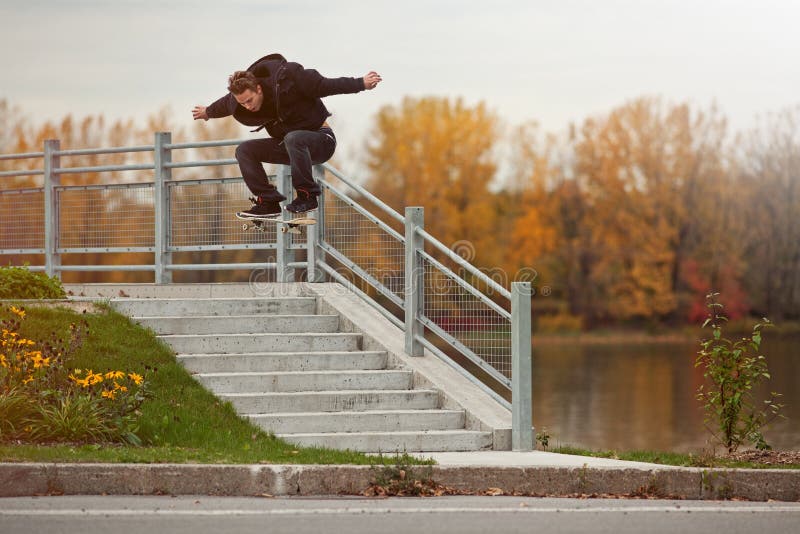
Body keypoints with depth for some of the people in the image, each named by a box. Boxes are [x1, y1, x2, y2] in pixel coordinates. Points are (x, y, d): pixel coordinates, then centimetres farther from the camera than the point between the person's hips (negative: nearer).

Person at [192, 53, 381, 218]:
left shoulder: (287, 79, -27)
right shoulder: (239, 98, -8)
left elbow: (325, 86, -19)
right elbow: (223, 105, 18)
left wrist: (361, 84, -18)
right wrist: (207, 112, 38)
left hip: (321, 140, -7)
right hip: (288, 145, 7)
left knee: (293, 138, -39)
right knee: (244, 150, -6)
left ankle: (307, 195, -28)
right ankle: (269, 202, -11)